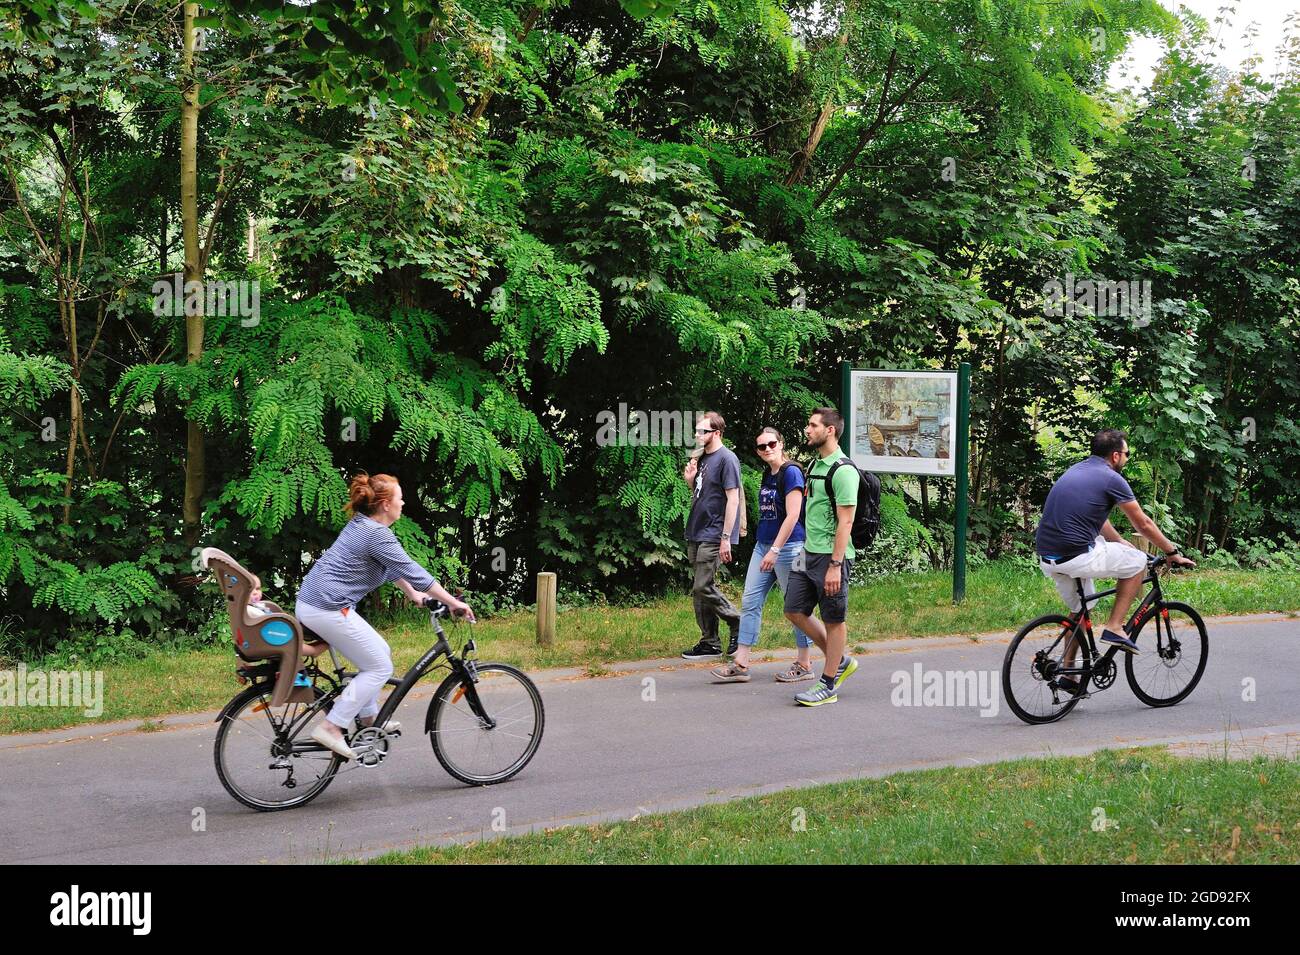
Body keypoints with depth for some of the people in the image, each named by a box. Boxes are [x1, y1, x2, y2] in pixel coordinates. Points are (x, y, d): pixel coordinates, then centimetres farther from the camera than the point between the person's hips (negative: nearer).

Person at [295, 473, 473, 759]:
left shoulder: (361, 526, 15)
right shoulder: (377, 534, -15)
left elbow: (393, 567, 28)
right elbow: (412, 571, -13)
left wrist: (413, 594, 30)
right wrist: (454, 603, -7)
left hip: (310, 603, 10)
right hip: (329, 610, -10)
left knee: (380, 652, 20)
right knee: (379, 667, -2)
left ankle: (368, 719, 28)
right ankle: (330, 728, -5)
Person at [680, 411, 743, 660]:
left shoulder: (726, 459, -10)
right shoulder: (701, 458, 16)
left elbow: (733, 499, -15)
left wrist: (726, 538, -19)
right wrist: (690, 480, 1)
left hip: (713, 536, -9)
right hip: (696, 535, 9)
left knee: (703, 588, -12)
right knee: (699, 591, 8)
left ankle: (738, 623, 5)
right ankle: (709, 643, 14)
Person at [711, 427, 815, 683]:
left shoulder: (791, 472, -12)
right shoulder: (767, 475, 13)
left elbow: (792, 516, -18)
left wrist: (775, 550, -21)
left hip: (787, 546, -9)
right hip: (763, 545, 9)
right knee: (750, 602, 3)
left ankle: (804, 665, 11)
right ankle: (740, 664, 4)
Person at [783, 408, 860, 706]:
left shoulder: (843, 470, -16)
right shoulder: (816, 464, 13)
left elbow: (845, 521, -19)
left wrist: (835, 566, -22)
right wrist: (806, 548, 19)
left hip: (832, 556, -9)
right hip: (809, 553, 9)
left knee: (834, 620, 1)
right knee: (795, 611, 10)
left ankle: (828, 684, 9)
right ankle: (840, 662, 24)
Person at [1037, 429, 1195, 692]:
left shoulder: (1075, 471, 21)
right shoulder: (1111, 479, -3)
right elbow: (1144, 525, 4)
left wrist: (1121, 542, 44)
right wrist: (1173, 553, 16)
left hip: (1046, 559, 8)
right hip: (1076, 558, -8)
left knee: (1079, 609, 27)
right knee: (1137, 562, 11)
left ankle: (1069, 672, 26)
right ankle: (1114, 628, 8)